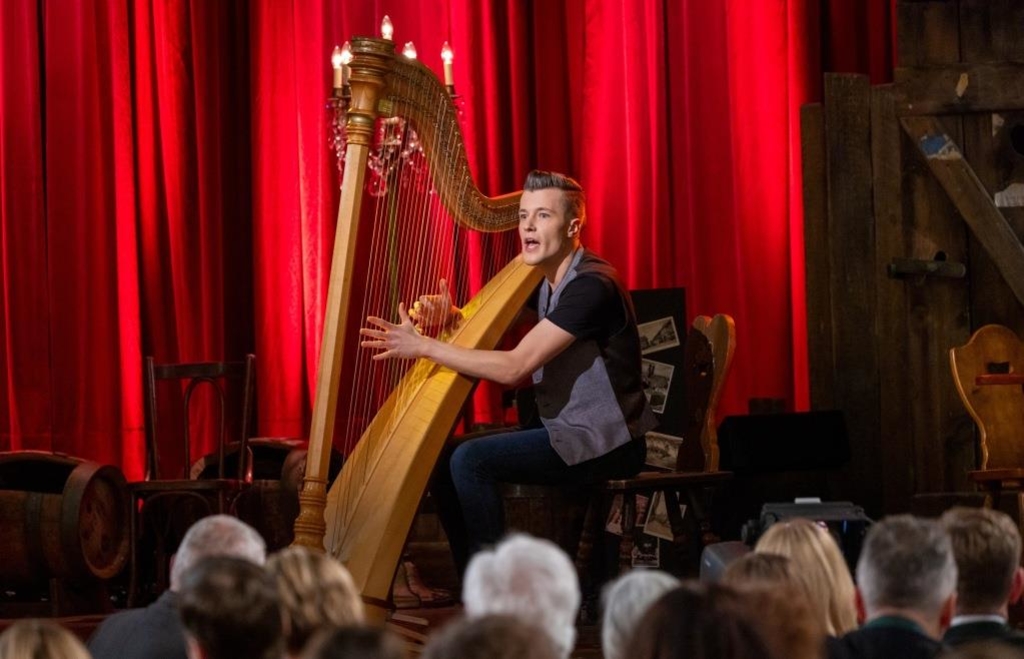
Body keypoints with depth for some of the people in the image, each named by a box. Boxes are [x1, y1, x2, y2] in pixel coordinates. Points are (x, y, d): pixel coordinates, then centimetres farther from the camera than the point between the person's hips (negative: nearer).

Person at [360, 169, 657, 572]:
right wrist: (449, 318, -8)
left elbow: (513, 367, -25)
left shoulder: (592, 285, -21)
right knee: (443, 459, 5)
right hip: (567, 433, 10)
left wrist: (423, 346, -21)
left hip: (604, 444, -10)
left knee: (471, 460, -21)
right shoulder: (544, 282, 10)